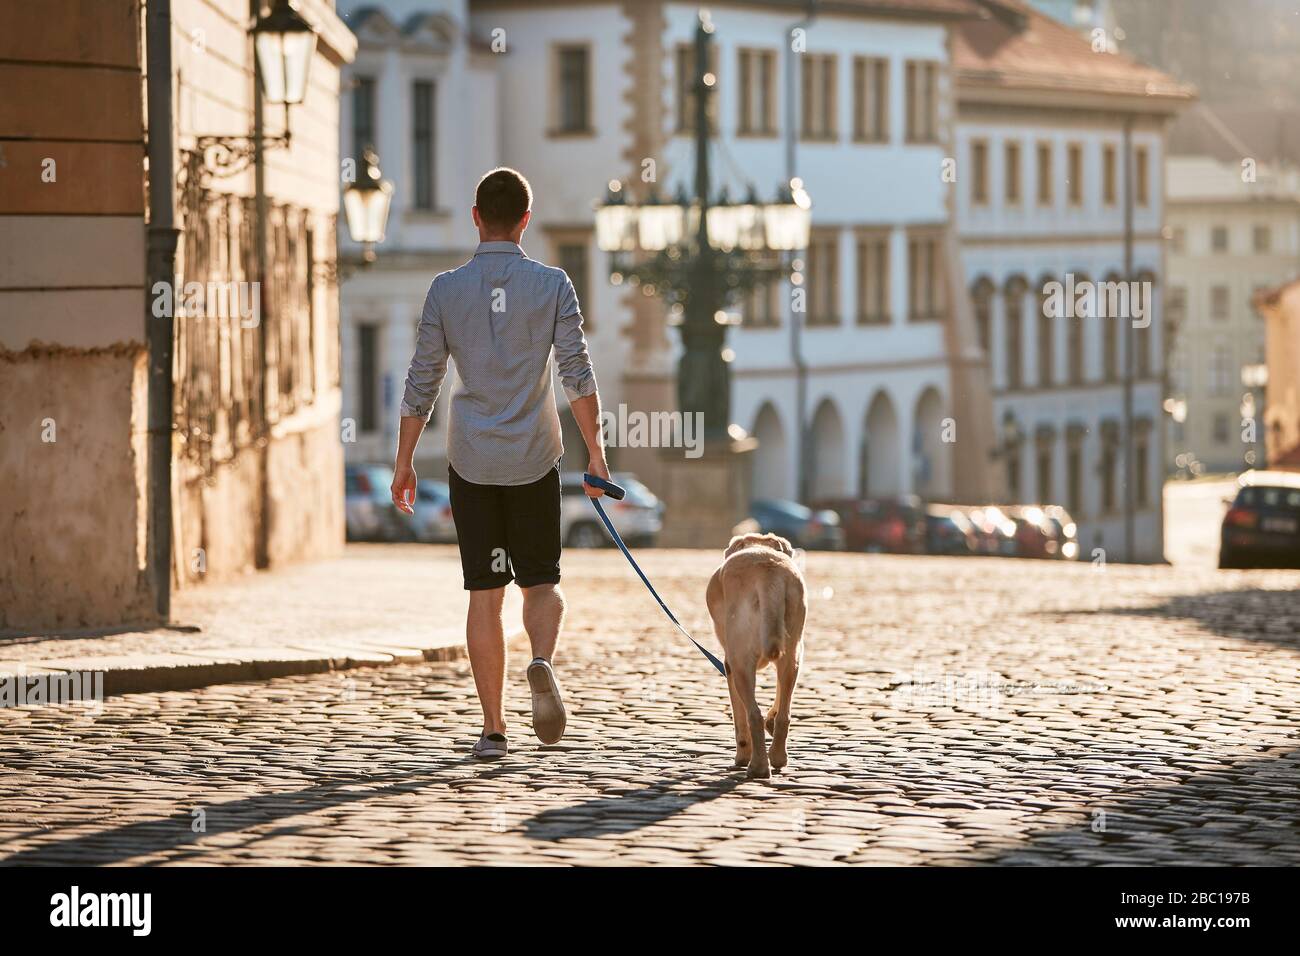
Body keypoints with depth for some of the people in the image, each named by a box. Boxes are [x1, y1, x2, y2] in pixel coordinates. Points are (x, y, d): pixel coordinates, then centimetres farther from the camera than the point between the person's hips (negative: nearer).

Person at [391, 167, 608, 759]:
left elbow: (421, 384, 0)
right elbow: (578, 374, -8)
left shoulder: (447, 289, -1)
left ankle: (493, 729, 4)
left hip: (471, 462, 0)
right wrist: (595, 451, -3)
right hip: (534, 459, 0)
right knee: (541, 582, 12)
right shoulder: (552, 285, -2)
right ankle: (542, 663, -19)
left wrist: (404, 463, 7)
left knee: (485, 593, 5)